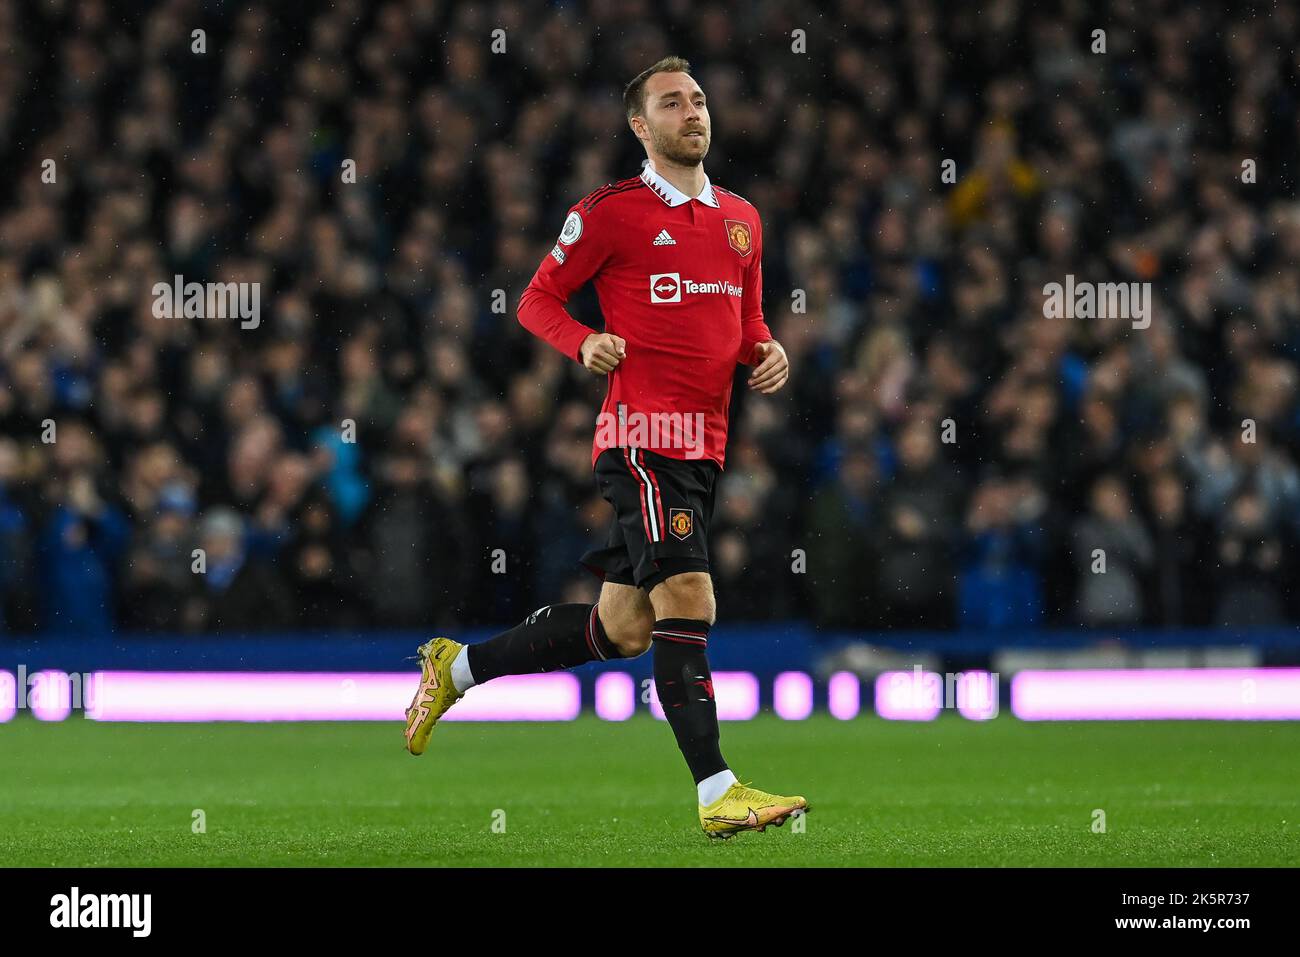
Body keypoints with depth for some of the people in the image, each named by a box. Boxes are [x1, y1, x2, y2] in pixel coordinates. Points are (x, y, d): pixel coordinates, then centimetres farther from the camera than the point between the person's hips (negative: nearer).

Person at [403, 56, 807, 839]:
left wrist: (768, 354, 5)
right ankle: (718, 794, -19)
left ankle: (458, 667, 27)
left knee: (622, 628, 10)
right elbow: (538, 299, 3)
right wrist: (583, 343, -16)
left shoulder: (742, 219, 17)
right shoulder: (612, 212, -2)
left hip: (707, 445, 7)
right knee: (687, 600, -17)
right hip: (644, 434, -7)